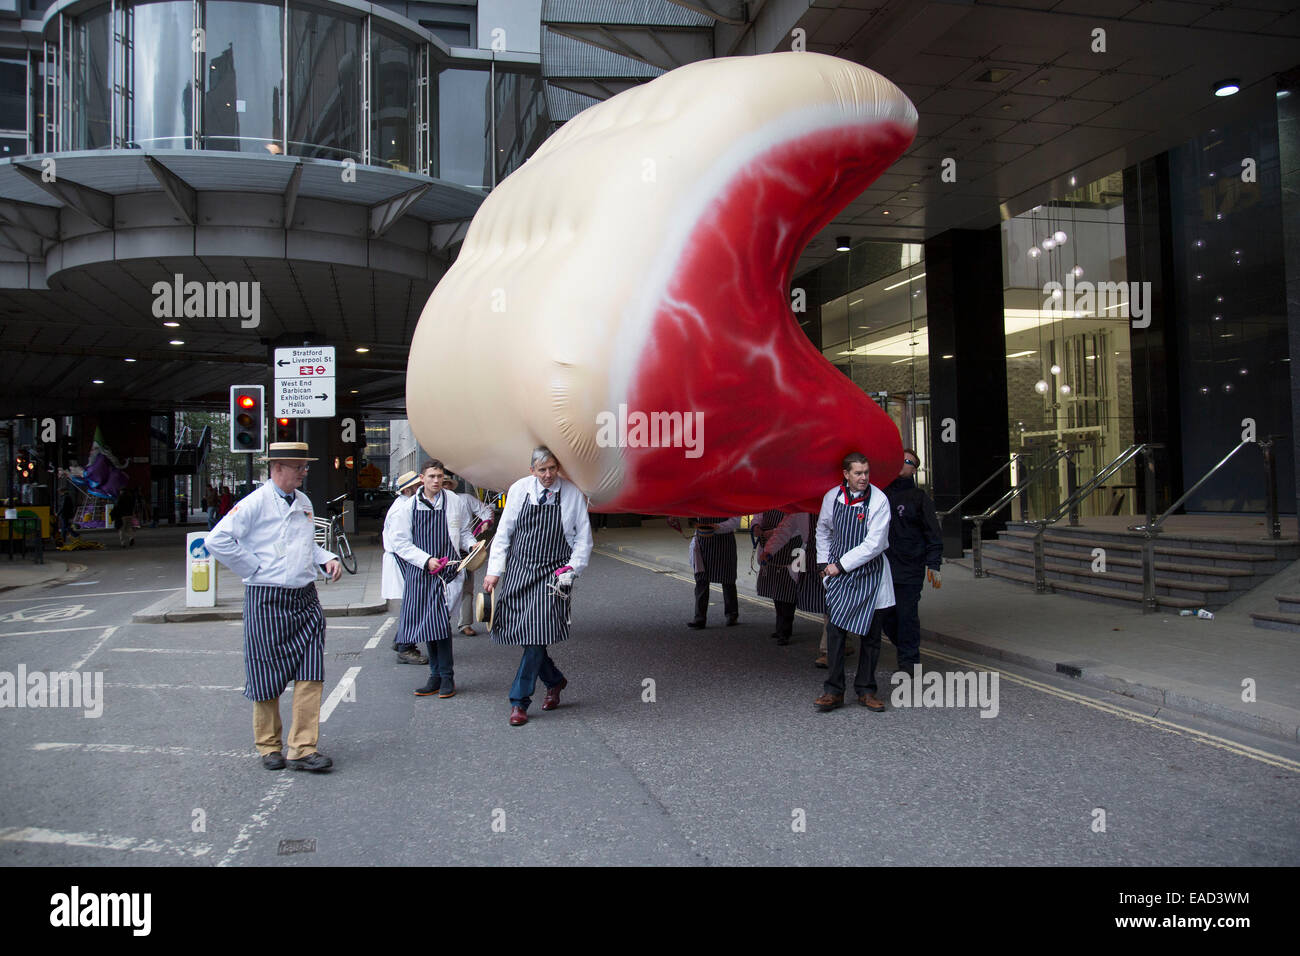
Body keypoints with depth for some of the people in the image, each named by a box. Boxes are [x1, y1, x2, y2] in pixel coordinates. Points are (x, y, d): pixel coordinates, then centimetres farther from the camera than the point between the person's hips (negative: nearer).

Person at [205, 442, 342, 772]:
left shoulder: (303, 502, 12)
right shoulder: (256, 503, -9)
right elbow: (217, 540, -13)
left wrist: (327, 558, 8)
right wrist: (253, 569, -11)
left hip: (306, 599, 6)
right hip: (268, 601, -5)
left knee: (310, 676, -1)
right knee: (267, 678, 6)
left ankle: (303, 748, 4)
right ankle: (269, 747, 22)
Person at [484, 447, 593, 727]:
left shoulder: (572, 494, -1)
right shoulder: (519, 489, 2)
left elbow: (583, 538, 6)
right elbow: (503, 532, 6)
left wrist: (572, 568, -6)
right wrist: (494, 571, 2)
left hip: (552, 574, -2)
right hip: (518, 569, 3)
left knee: (538, 633, -12)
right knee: (521, 630, 4)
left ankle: (519, 701, -2)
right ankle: (554, 680, 27)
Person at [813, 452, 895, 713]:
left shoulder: (878, 500, -11)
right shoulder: (832, 497, 1)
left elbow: (874, 544, -16)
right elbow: (823, 530, 18)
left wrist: (841, 565, -14)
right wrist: (824, 563, 9)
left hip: (869, 575, -2)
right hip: (838, 572, 2)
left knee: (871, 634, 5)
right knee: (834, 631, -5)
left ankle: (865, 690, 17)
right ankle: (833, 691, 1)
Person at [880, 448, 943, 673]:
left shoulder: (919, 498, 2)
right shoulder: (882, 495, 12)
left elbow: (933, 534, -1)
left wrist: (933, 565, -9)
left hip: (910, 569, -4)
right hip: (883, 568, 4)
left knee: (907, 615, -3)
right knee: (885, 616, 7)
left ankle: (909, 662, 10)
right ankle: (907, 651, 28)